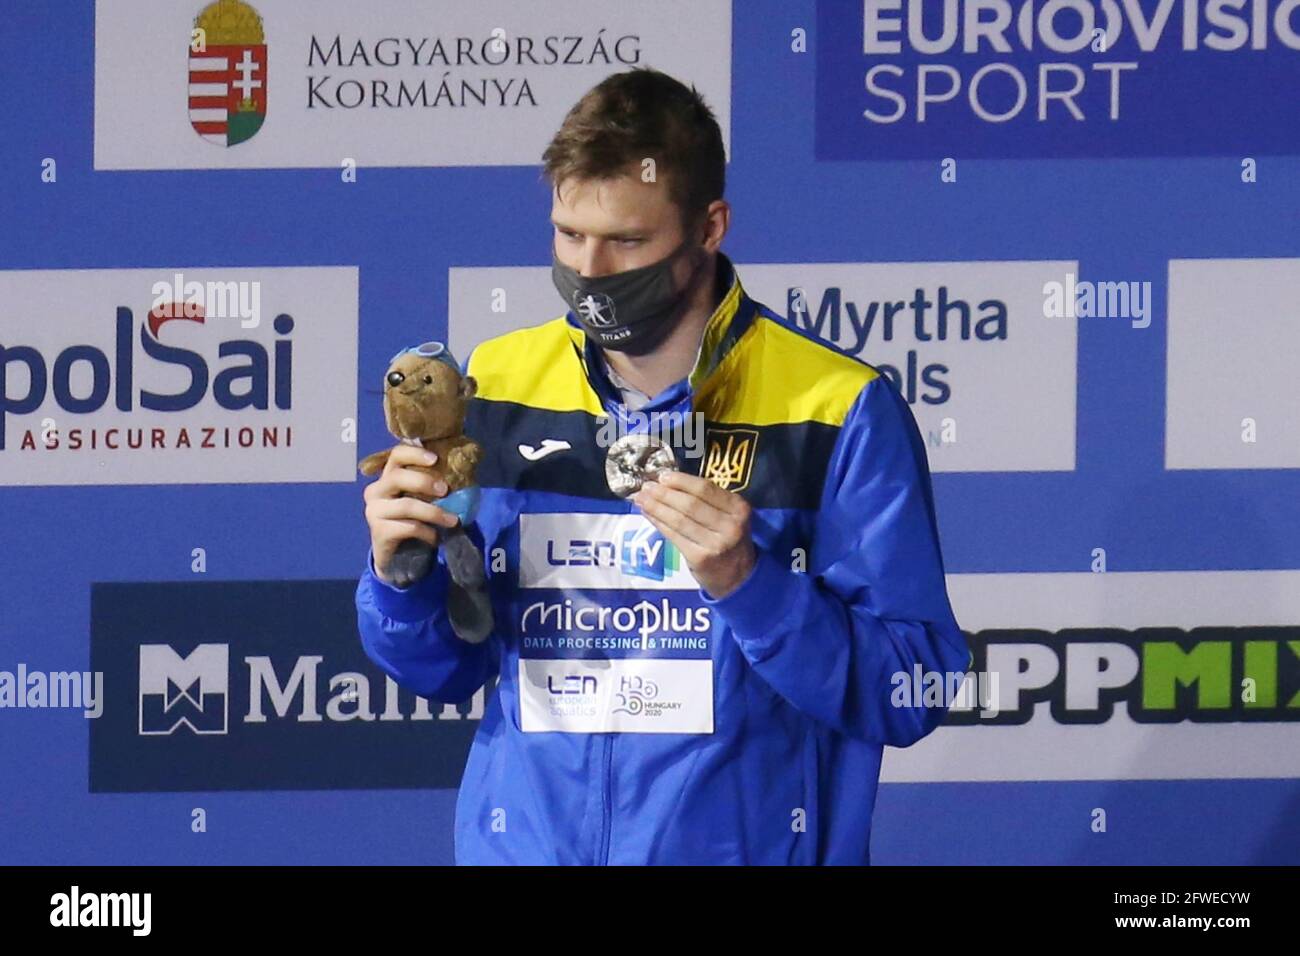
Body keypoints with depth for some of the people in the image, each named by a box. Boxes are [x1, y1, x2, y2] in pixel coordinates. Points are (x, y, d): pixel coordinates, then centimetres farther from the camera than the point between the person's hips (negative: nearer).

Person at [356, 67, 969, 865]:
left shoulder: (843, 412, -10)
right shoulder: (494, 387, 1)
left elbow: (911, 700, -13)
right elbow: (447, 670, 8)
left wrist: (744, 580, -25)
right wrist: (400, 574, -11)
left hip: (748, 844, -3)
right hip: (523, 842, 3)